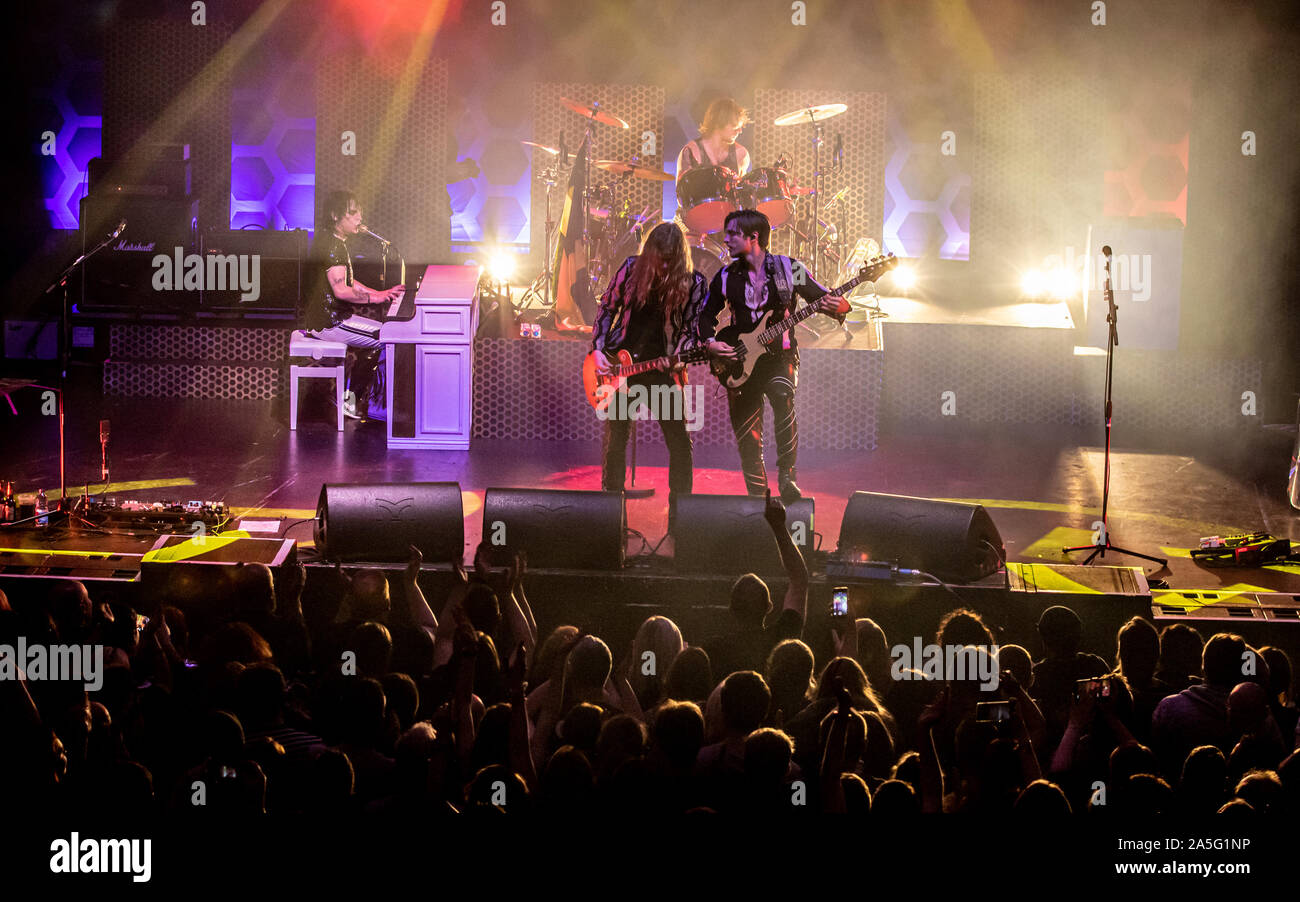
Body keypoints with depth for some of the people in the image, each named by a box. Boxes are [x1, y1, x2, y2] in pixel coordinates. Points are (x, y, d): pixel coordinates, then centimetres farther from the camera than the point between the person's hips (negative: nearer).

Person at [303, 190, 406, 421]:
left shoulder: (337, 243, 16)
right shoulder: (331, 245, -19)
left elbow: (348, 282, 21)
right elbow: (340, 290, -26)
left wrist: (381, 294, 11)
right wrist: (374, 298, -16)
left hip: (334, 313, 11)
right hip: (327, 321, -11)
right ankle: (352, 400, -5)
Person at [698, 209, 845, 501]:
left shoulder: (789, 268, -1)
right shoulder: (726, 277, 6)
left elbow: (823, 298, 2)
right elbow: (707, 314, 17)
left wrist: (836, 306, -21)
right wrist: (709, 342, -2)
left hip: (780, 357, -3)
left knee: (782, 395, -35)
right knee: (747, 440, 1)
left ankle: (787, 477, -27)